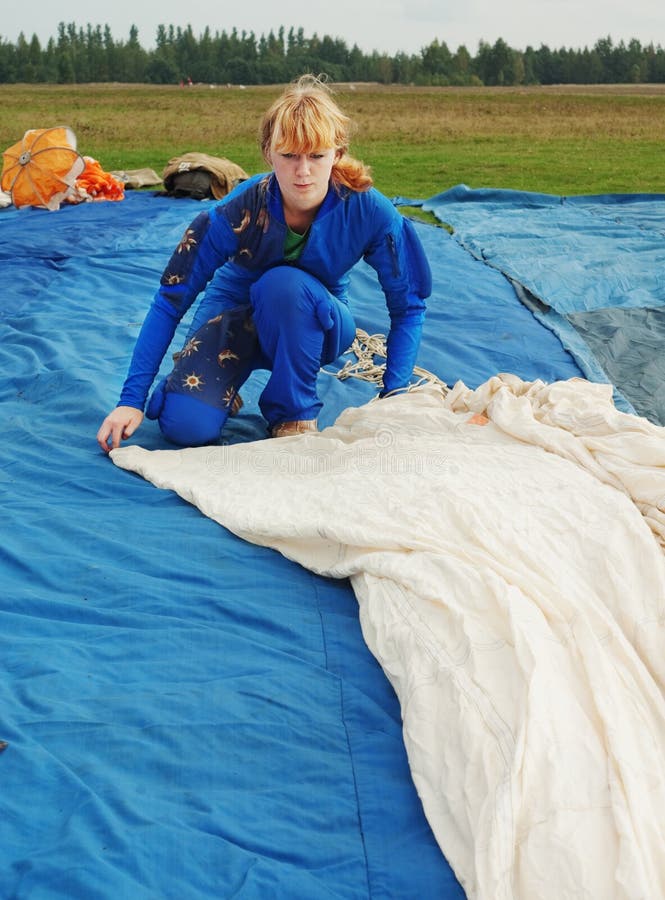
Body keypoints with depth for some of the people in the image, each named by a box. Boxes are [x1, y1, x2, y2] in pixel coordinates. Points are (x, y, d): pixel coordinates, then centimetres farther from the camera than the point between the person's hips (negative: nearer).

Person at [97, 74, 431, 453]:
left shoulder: (369, 212, -26)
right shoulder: (236, 212, -28)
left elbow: (408, 305, -13)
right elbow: (170, 301, -21)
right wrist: (132, 400, -24)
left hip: (315, 325, 1)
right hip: (236, 311, -1)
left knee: (284, 283, -37)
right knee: (186, 425, -27)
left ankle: (295, 412, -14)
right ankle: (226, 384, 9)